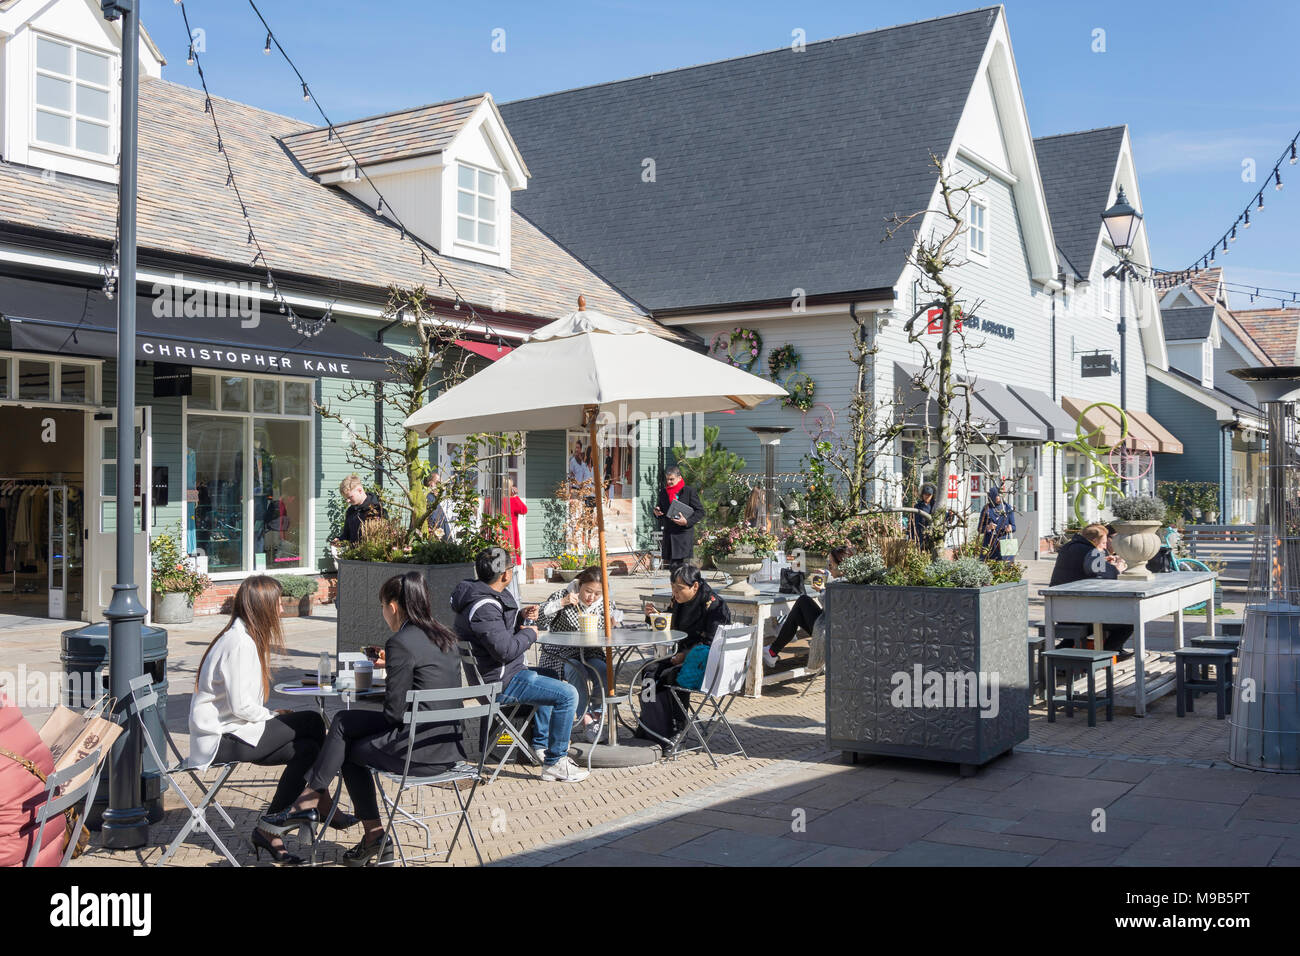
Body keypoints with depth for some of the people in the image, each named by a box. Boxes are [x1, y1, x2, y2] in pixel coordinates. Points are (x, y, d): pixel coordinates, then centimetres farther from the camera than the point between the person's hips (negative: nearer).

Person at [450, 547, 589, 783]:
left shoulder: (486, 595, 7)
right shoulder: (483, 607, -26)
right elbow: (505, 649, -31)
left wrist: (521, 618, 3)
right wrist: (529, 633, -13)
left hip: (502, 673, 12)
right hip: (498, 684, -12)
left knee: (551, 679, 33)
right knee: (567, 694, -15)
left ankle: (541, 745, 35)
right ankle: (554, 763, -8)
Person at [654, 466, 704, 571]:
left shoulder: (689, 491, -2)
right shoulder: (663, 492, 13)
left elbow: (700, 511, -2)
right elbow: (659, 508, 25)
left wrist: (687, 522, -16)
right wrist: (656, 512, 0)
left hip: (683, 534, -5)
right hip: (668, 534, 5)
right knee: (672, 566, 5)